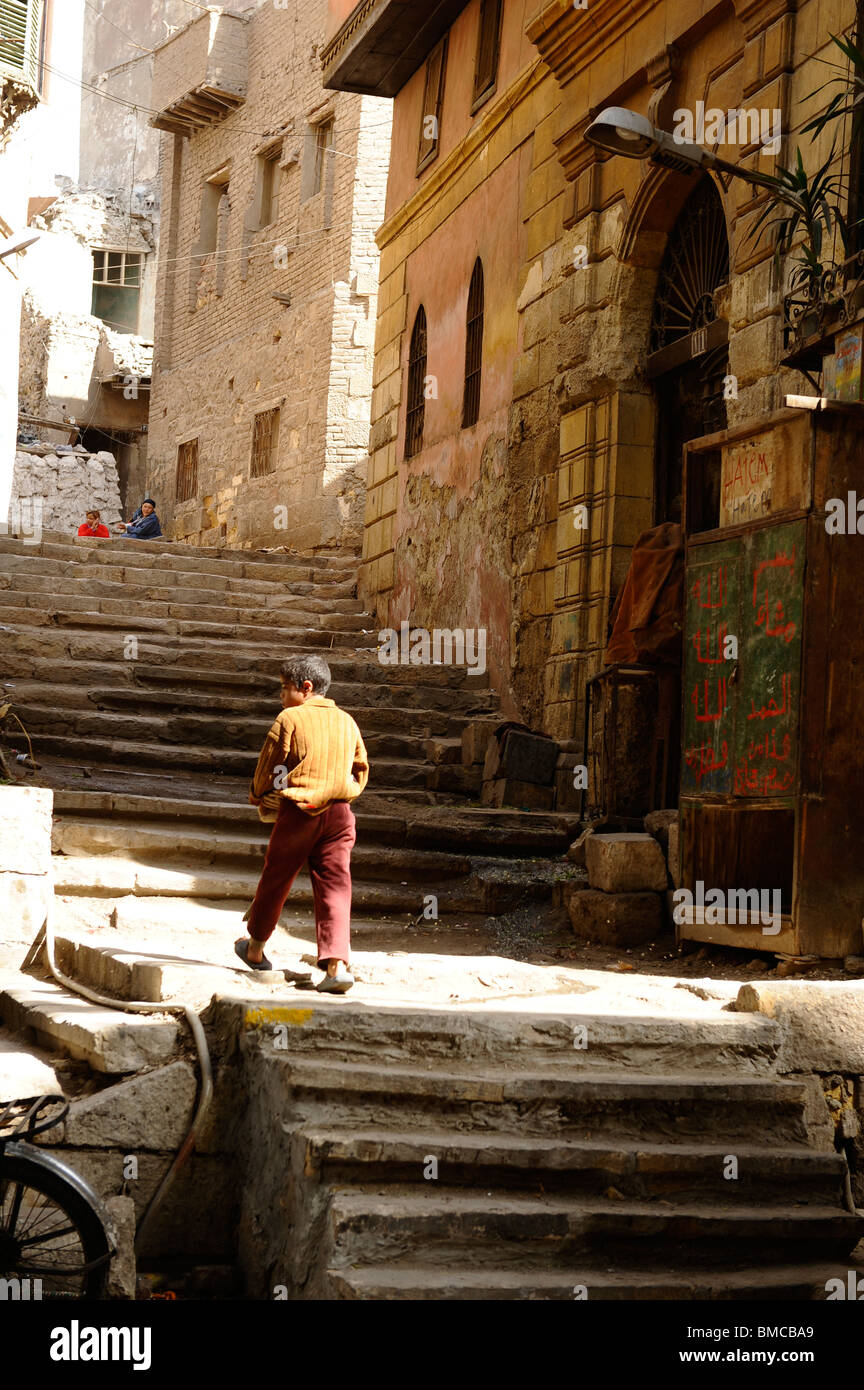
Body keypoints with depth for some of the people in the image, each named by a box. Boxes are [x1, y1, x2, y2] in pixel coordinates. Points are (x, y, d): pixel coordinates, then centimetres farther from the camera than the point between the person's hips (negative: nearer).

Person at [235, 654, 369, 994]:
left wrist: (256, 794, 17)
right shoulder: (346, 721, 10)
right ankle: (337, 963, -14)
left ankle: (255, 948, 31)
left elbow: (269, 764, 0)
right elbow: (361, 769, 17)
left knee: (275, 879, 14)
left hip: (298, 810, -4)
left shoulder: (289, 718, -5)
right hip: (339, 813, 4)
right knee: (335, 887, 0)